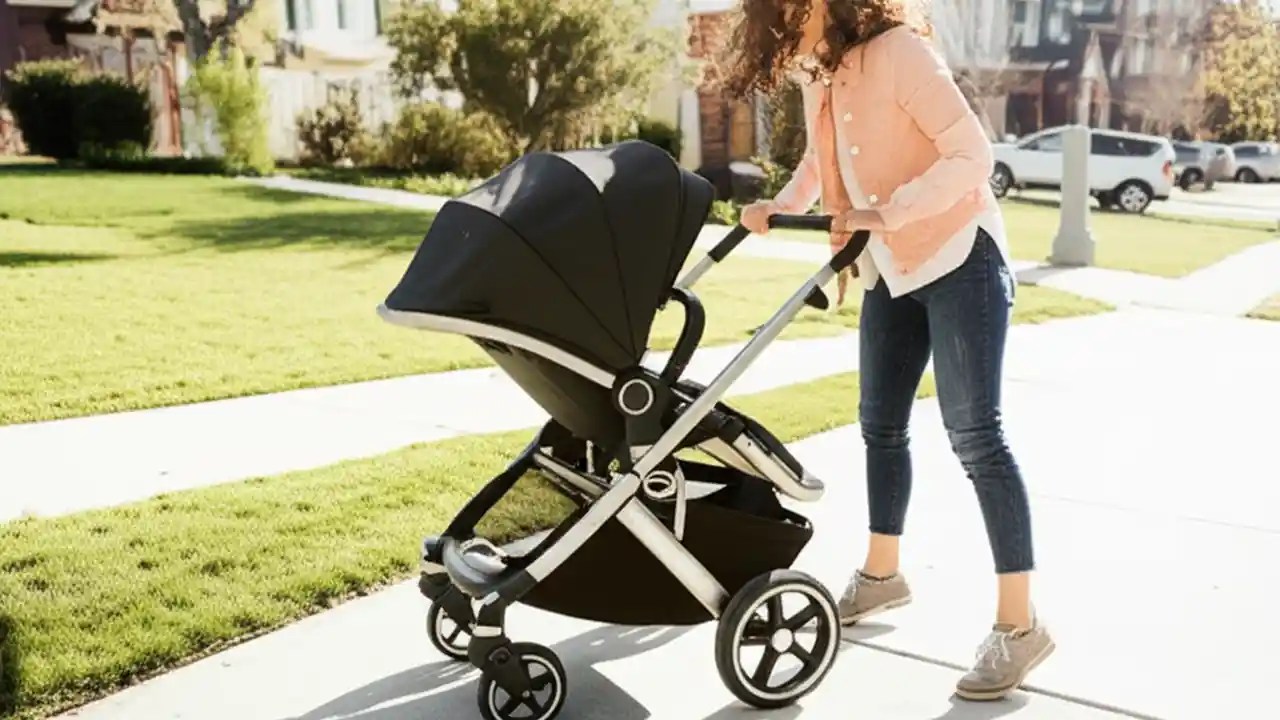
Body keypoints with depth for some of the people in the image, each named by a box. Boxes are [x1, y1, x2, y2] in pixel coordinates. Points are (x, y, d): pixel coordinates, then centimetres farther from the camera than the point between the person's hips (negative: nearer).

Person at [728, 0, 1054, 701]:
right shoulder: (816, 75, 6)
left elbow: (972, 154, -21)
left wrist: (886, 212, -29)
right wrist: (782, 206, 3)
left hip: (959, 256, -8)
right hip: (891, 271, 8)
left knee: (974, 433, -10)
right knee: (881, 424, 13)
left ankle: (1019, 623, -2)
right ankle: (881, 573, 31)